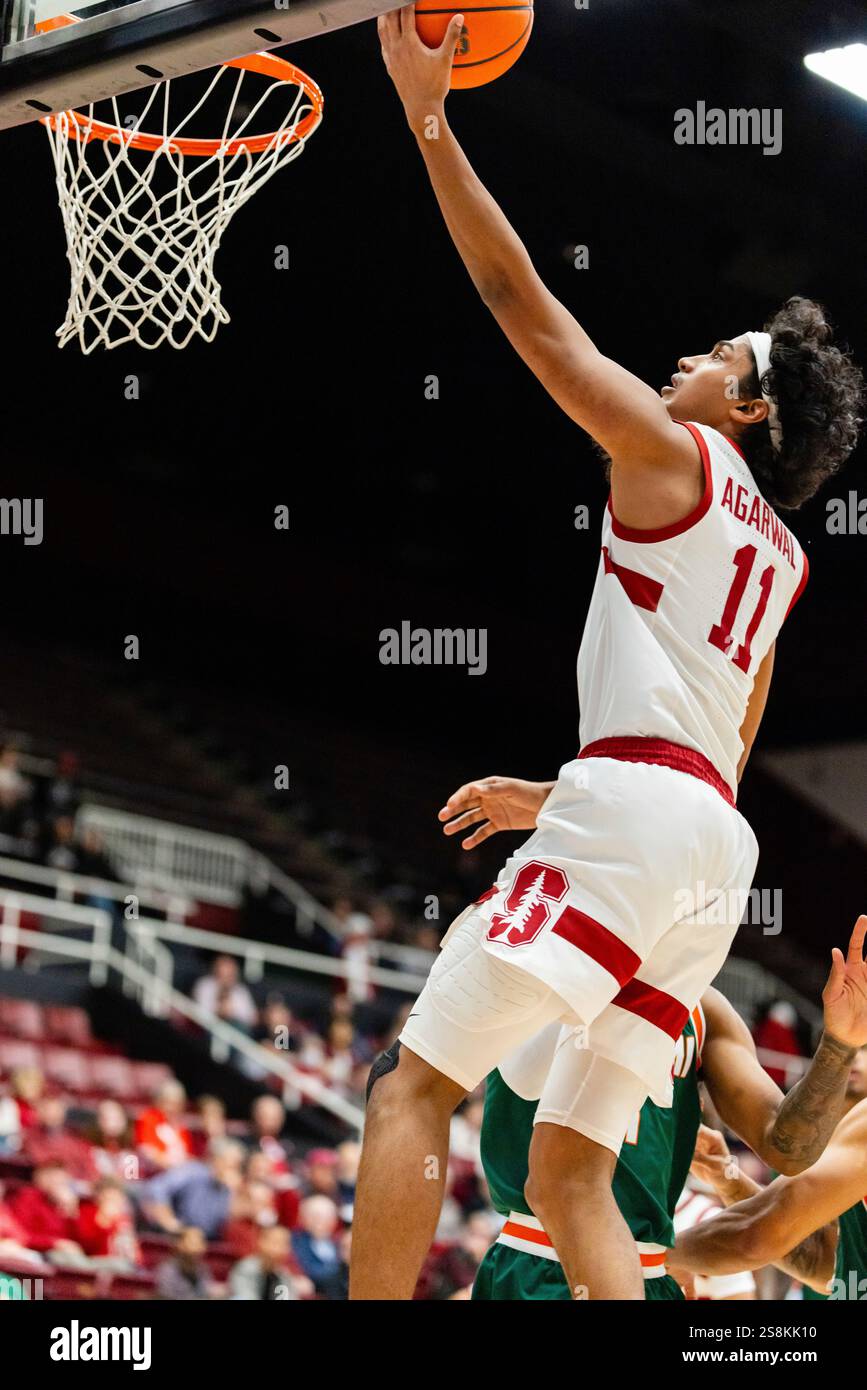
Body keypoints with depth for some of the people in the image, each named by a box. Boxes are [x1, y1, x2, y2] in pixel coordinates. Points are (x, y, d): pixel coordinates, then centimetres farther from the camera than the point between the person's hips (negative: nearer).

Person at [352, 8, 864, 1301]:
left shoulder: (676, 453, 6)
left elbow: (523, 301, 2)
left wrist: (430, 117, 3)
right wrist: (549, 800, 38)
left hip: (631, 807, -8)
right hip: (719, 846, 8)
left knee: (417, 1082, -9)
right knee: (570, 1165, 7)